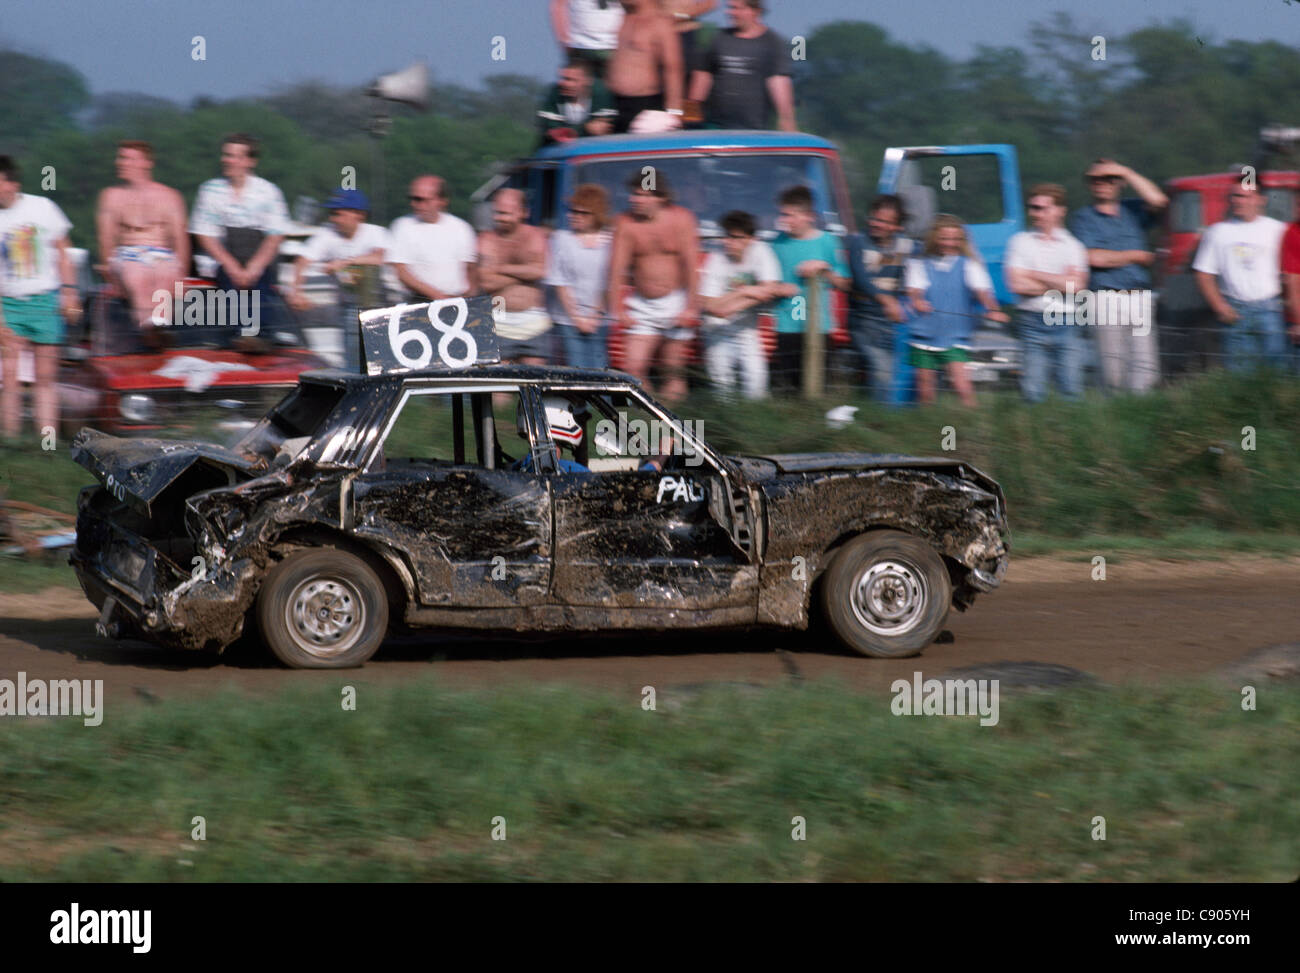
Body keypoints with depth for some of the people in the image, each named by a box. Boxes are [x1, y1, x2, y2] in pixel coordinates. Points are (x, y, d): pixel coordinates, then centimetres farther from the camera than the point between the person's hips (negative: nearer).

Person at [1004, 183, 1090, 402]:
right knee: (1033, 393, -7)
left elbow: (1076, 285, -6)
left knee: (1072, 391, -4)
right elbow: (1017, 285, -5)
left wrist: (1035, 275, -4)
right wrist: (1058, 284, -3)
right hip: (1032, 323, -1)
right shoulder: (1020, 242, 7)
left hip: (1065, 324, 1)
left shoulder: (1072, 246, 8)